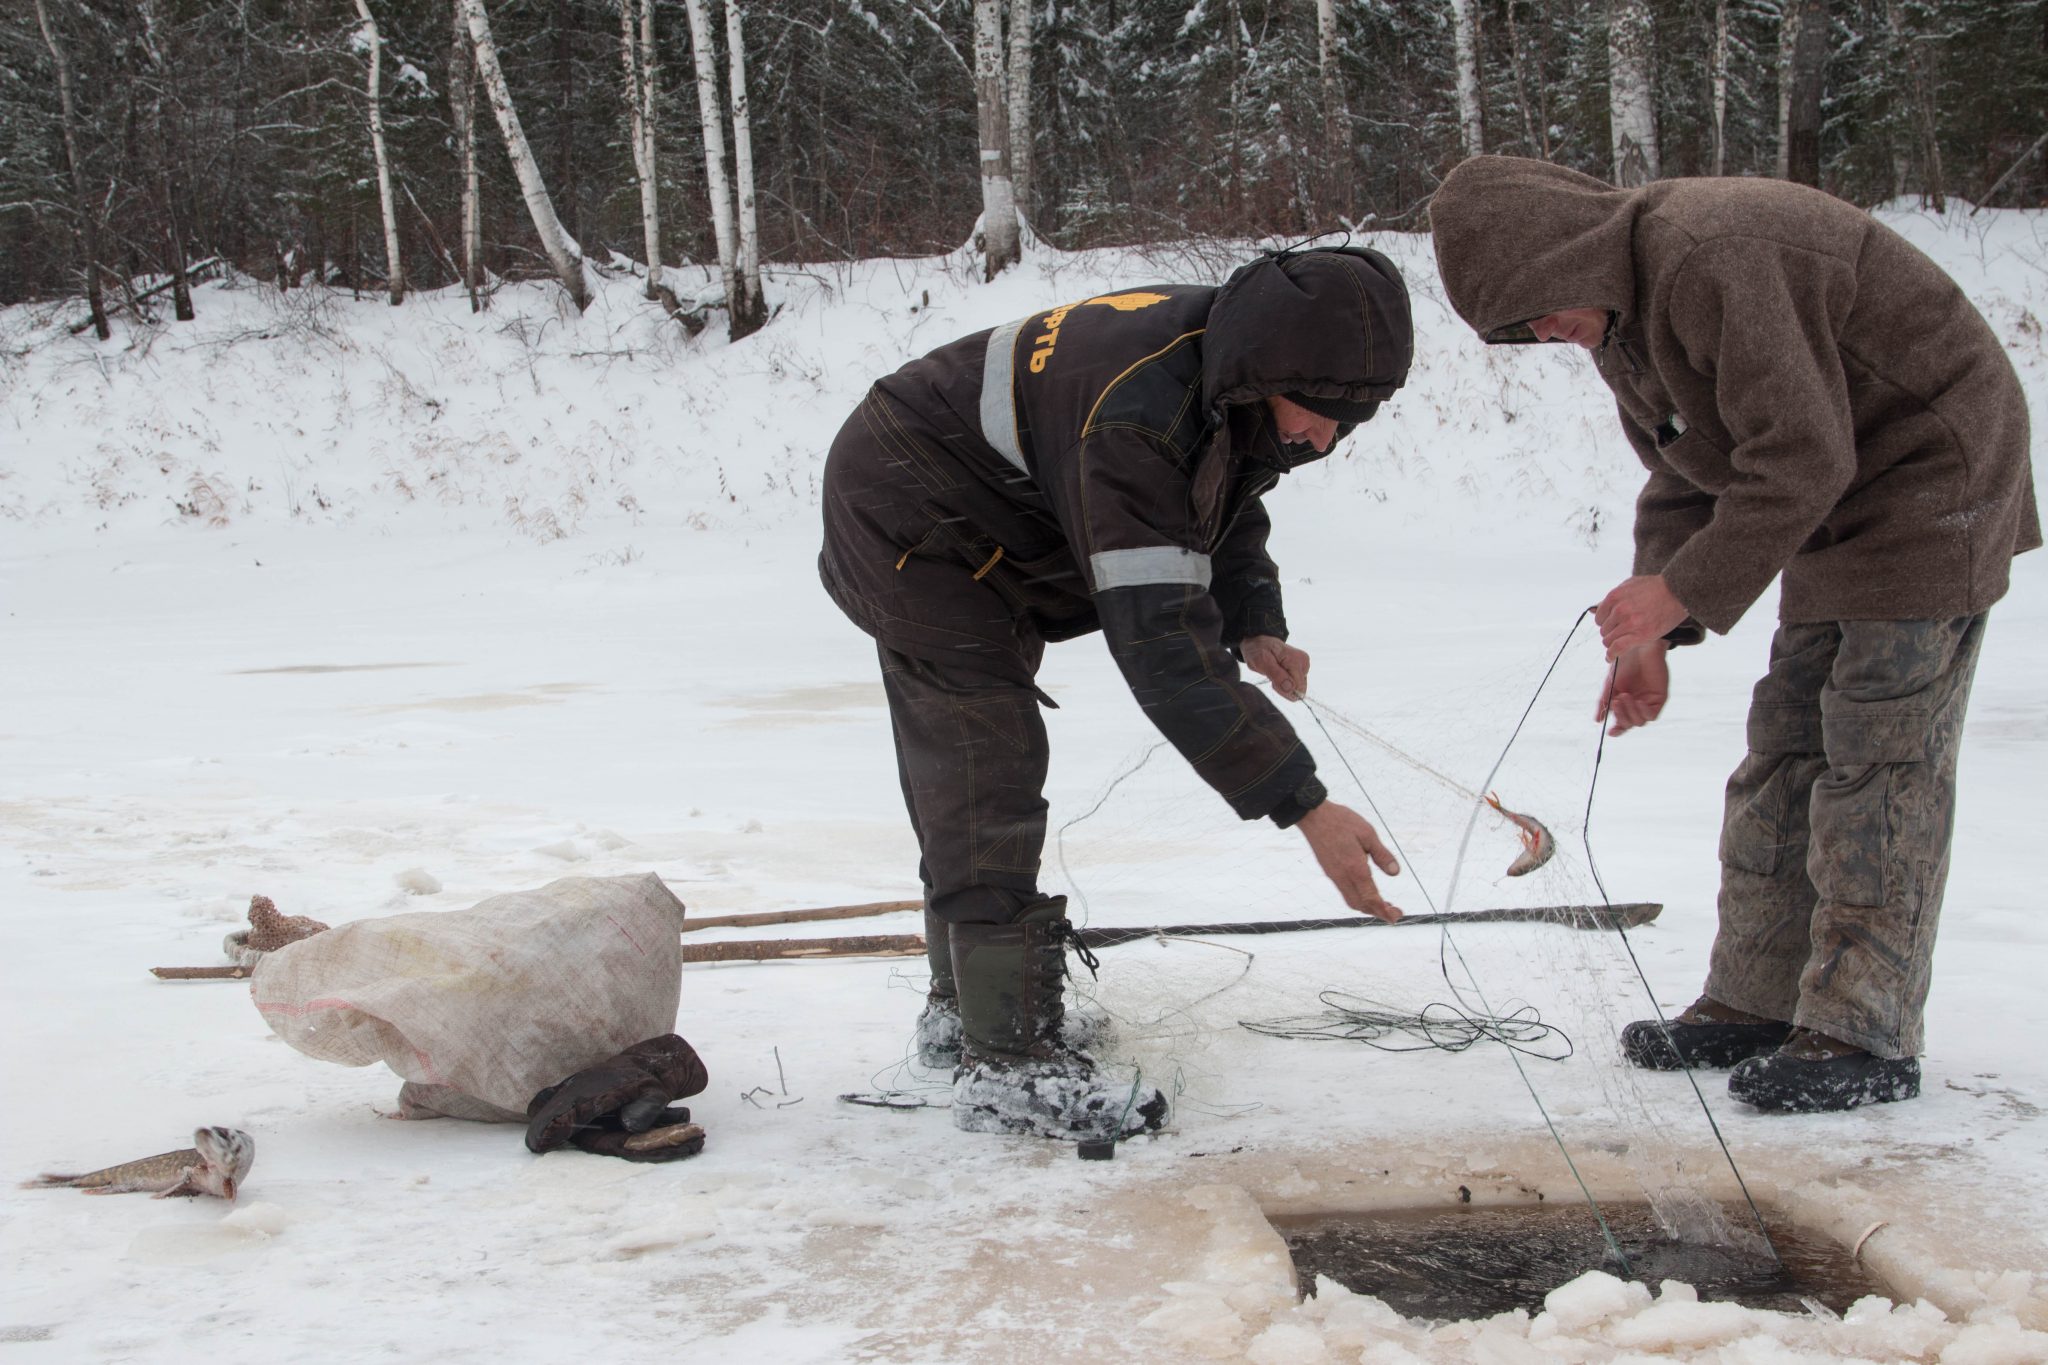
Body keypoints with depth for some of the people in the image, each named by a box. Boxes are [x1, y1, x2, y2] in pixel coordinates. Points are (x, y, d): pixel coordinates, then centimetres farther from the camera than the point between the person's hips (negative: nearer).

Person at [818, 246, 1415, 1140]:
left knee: (959, 773, 18)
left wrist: (1253, 624, -12)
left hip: (983, 542, 10)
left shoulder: (1232, 372, -12)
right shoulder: (1135, 417, -40)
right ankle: (1005, 1063, -12)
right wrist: (1303, 805, -45)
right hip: (906, 520, -10)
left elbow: (1227, 511, 8)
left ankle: (964, 1005, 32)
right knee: (988, 768, -15)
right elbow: (1160, 640, -43)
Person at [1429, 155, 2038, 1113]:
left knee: (1880, 756, -11)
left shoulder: (1717, 260, -27)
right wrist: (1656, 635, 2)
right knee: (1786, 748, 9)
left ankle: (1866, 1037, -6)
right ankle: (1755, 1003, 15)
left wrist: (1683, 590, -24)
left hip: (1932, 486, -10)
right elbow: (1683, 482, 12)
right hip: (1842, 510, 10)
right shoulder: (1618, 315, 6)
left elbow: (1799, 458, -29)